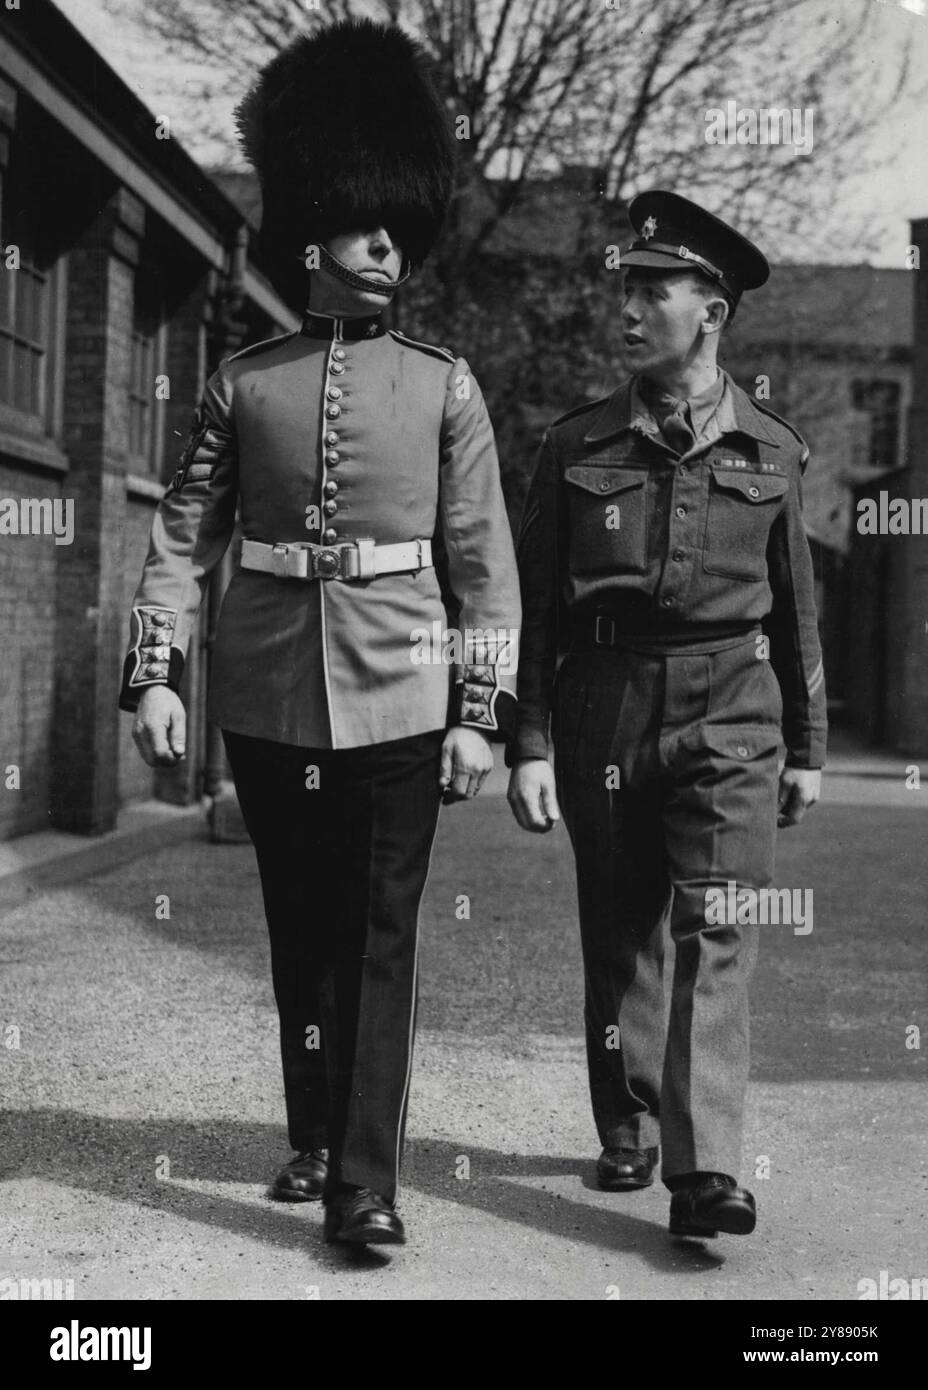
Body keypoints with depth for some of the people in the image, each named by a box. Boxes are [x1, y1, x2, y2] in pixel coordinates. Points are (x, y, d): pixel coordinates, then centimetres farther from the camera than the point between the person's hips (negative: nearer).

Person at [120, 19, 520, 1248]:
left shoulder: (444, 386, 2)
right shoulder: (244, 385, 4)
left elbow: (485, 562, 2)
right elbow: (184, 540, 5)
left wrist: (481, 712, -3)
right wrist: (154, 674, -5)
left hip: (396, 696, -1)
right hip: (268, 697, 2)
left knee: (381, 937, -1)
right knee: (300, 929, 13)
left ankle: (366, 1182, 2)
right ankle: (315, 1138, 29)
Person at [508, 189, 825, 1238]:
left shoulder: (769, 450, 7)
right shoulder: (577, 445, 5)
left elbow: (794, 607, 13)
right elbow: (534, 606, 4)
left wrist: (806, 748, 13)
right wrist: (527, 746, -3)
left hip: (730, 714, -1)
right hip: (605, 710, 1)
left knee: (714, 932, -10)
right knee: (619, 935, 9)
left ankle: (704, 1170, -14)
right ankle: (627, 1136, 24)